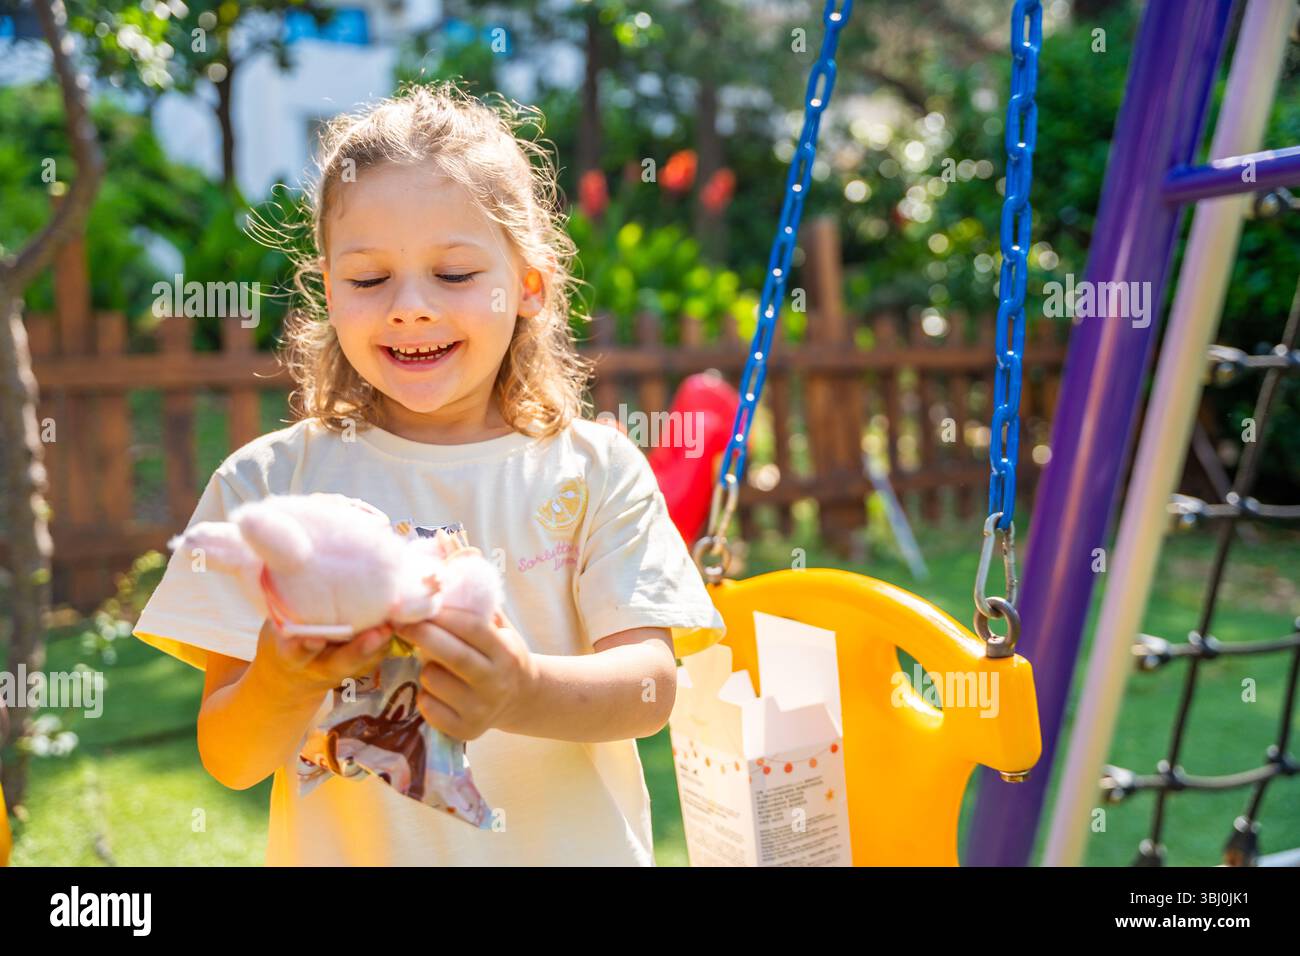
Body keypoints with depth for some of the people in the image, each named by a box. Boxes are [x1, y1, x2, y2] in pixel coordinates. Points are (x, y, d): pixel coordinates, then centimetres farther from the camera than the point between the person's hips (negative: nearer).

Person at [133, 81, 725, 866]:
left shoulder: (594, 470, -2)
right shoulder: (268, 482, -2)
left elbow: (649, 688, -10)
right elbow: (230, 760, -5)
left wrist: (521, 692, -28)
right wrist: (283, 686, -25)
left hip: (567, 846, 0)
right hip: (344, 847, 0)